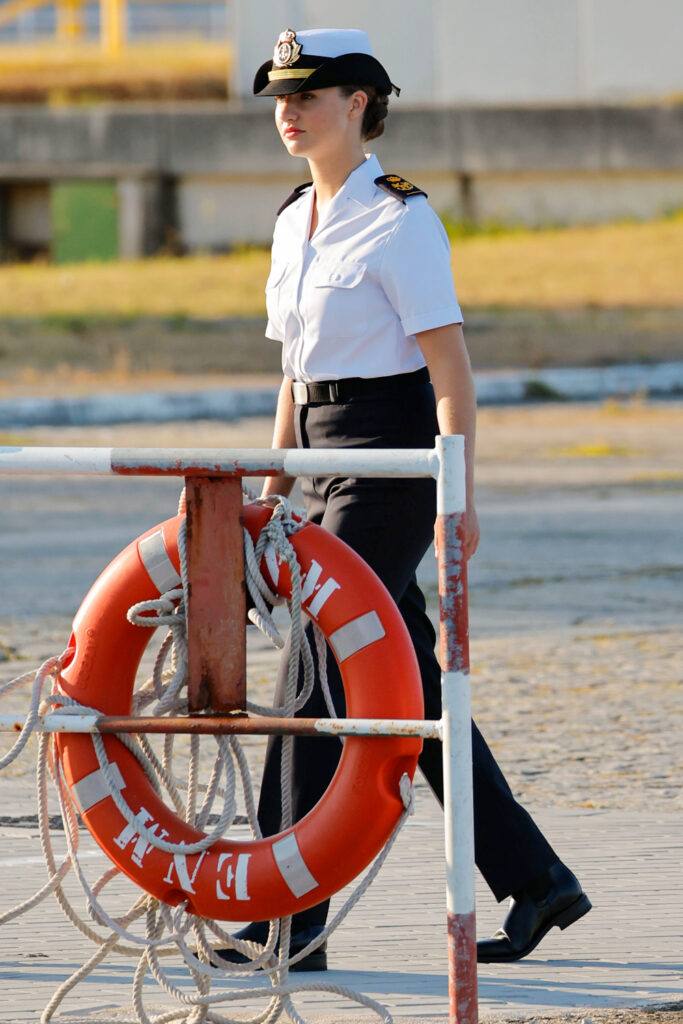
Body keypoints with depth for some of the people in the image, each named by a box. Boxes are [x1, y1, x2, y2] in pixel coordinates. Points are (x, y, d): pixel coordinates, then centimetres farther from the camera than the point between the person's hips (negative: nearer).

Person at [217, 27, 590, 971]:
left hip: (392, 460, -9)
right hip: (328, 460, 9)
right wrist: (273, 492, 18)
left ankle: (291, 919, -8)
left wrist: (458, 495, -20)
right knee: (410, 685, 10)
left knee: (321, 680, -10)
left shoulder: (399, 219, -11)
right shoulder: (294, 222, 13)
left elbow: (450, 368, -14)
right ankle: (534, 880, 18)